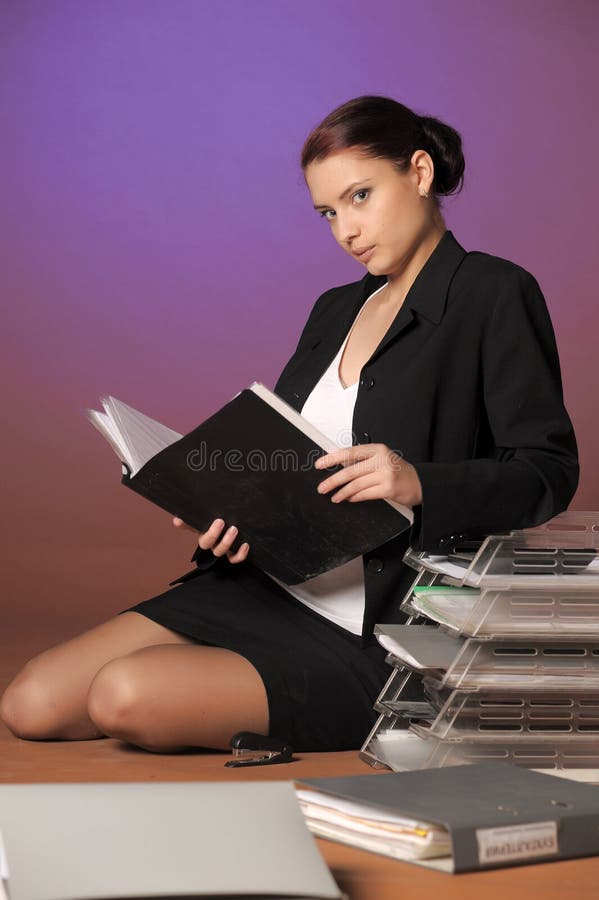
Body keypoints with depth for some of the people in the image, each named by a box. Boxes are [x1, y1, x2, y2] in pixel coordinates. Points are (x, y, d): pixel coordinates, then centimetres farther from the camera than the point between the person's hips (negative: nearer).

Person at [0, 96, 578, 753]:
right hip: (265, 586, 8)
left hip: (369, 642, -7)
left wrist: (419, 482, -27)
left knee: (125, 695, -25)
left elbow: (550, 471, -11)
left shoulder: (493, 295, -5)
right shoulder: (335, 310, 18)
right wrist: (230, 509, -2)